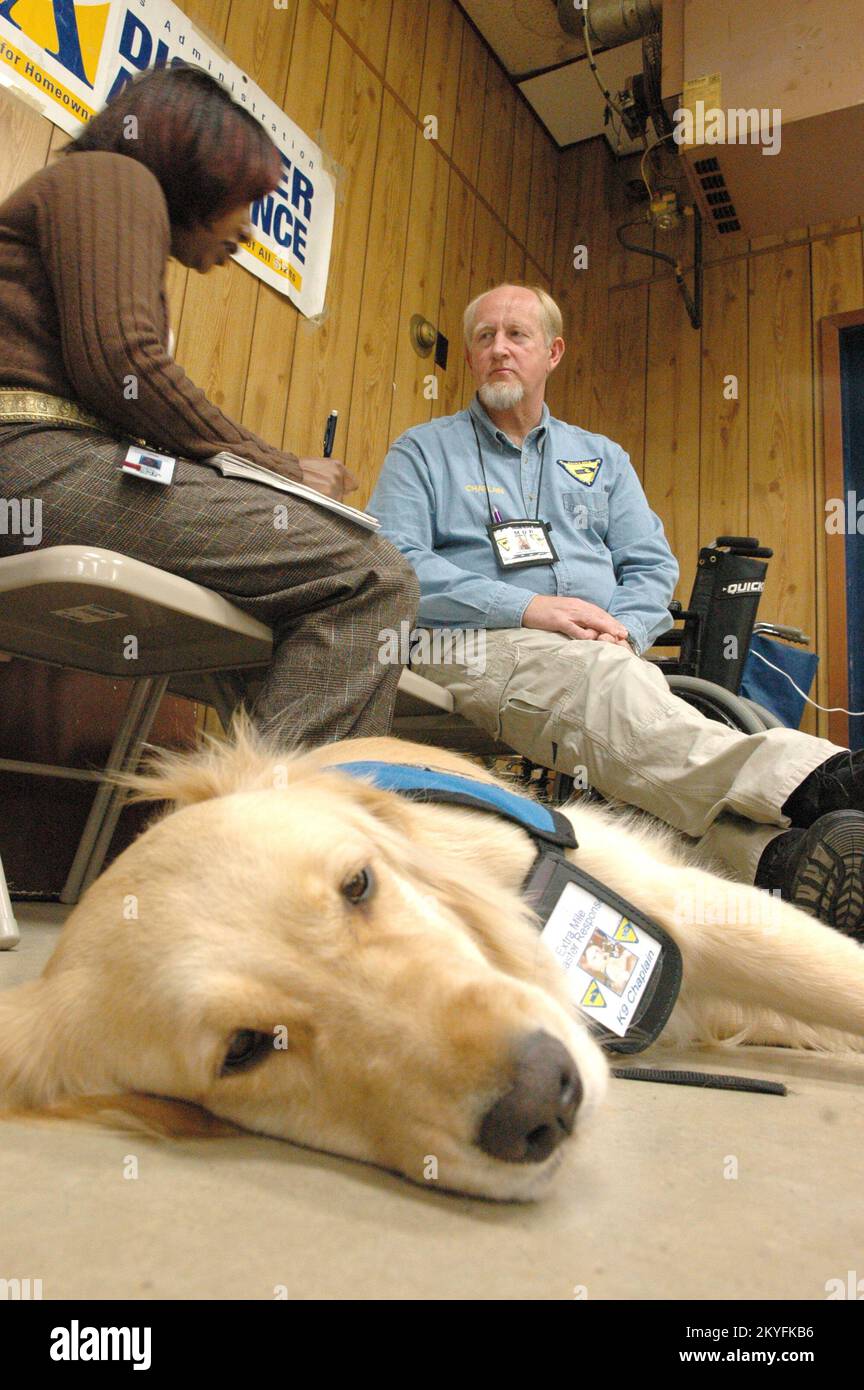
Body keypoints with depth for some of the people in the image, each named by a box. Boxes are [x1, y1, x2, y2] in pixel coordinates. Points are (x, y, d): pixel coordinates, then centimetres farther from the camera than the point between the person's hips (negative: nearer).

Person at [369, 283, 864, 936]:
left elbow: (652, 565, 19)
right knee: (608, 685, -37)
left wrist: (622, 630, -6)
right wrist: (527, 608, -13)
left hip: (606, 655, 4)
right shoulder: (423, 451, 16)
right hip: (479, 649, -3)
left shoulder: (602, 458, 27)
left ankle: (781, 856, -60)